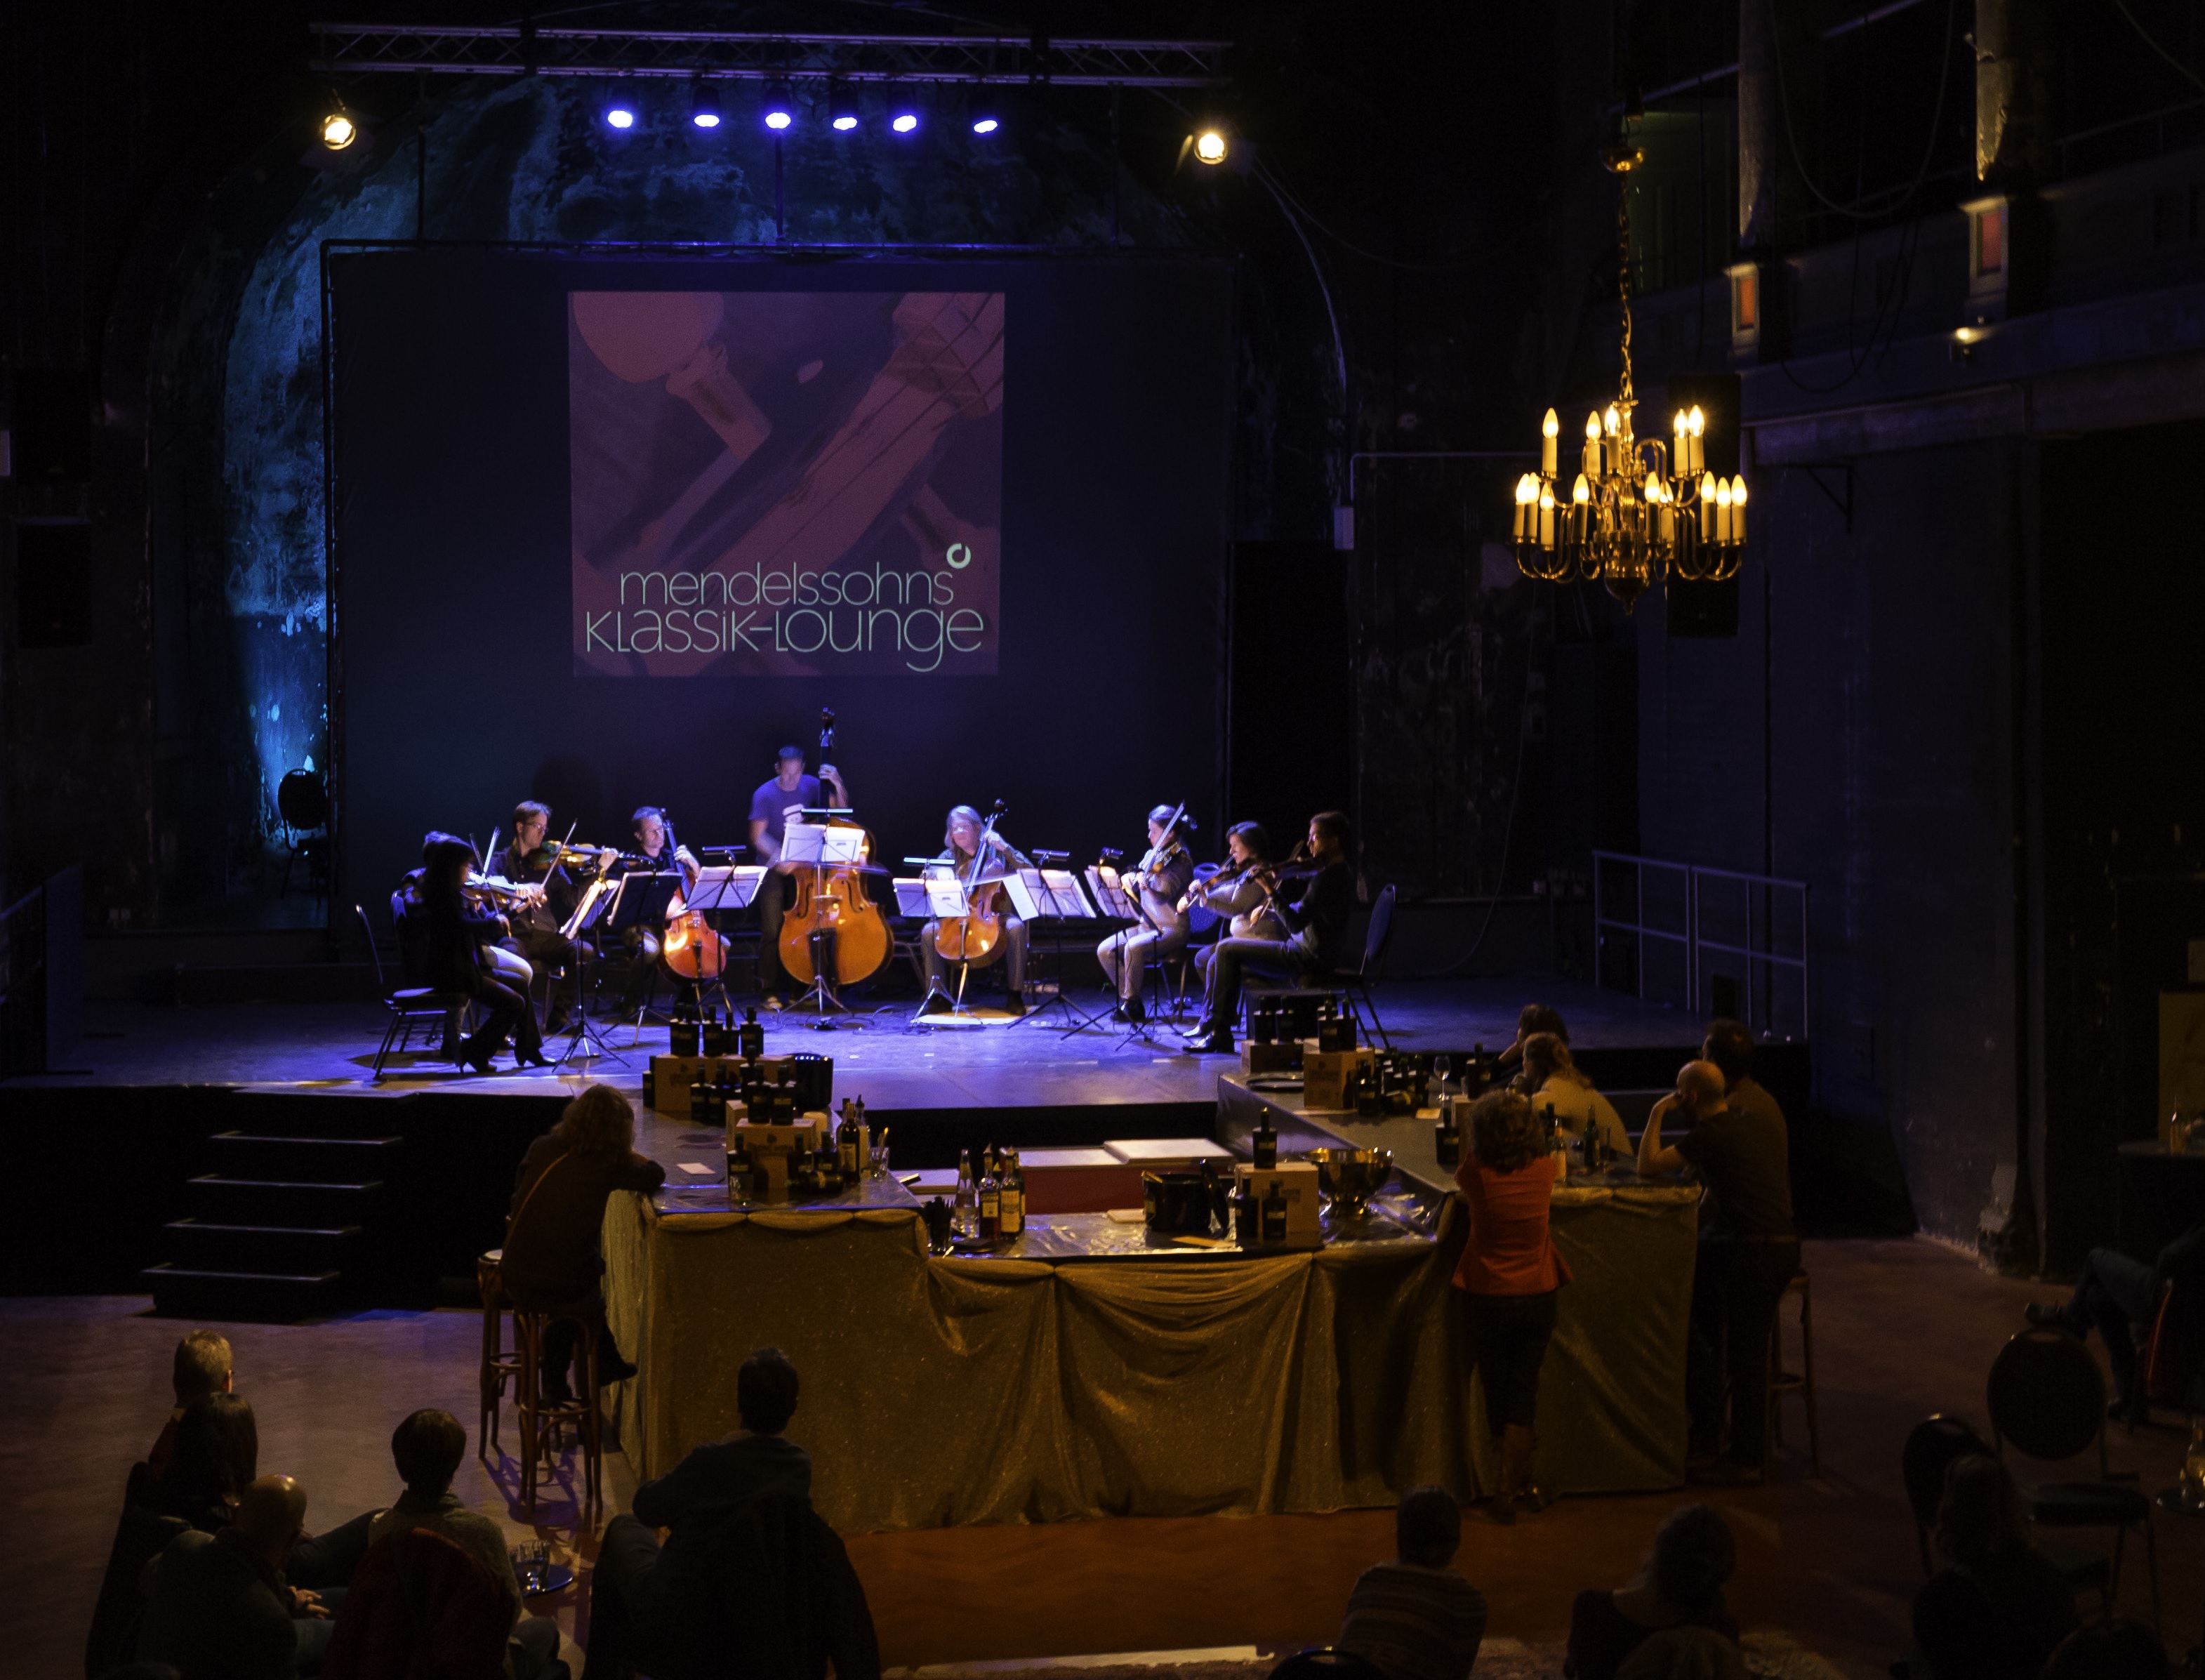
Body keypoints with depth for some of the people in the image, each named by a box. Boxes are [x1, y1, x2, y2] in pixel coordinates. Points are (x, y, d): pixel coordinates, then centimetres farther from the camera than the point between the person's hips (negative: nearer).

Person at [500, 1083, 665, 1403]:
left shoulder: (543, 1148, 0)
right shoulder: (608, 1167, -11)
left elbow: (518, 1194, 12)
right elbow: (656, 1175, -2)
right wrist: (625, 1155, 13)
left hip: (517, 1280, 4)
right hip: (563, 1288, -4)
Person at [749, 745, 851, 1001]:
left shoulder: (810, 786, 1)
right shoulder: (765, 795, -9)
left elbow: (842, 809, 7)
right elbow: (758, 836, -12)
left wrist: (838, 785, -12)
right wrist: (779, 858, -28)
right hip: (774, 869, -3)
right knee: (773, 931, -8)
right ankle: (769, 992, -1)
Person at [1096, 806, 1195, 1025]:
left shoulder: (1180, 862, -12)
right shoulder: (1152, 856, 11)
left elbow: (1163, 897, -25)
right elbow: (1133, 880, 14)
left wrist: (1146, 887, -45)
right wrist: (1128, 880, -10)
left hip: (1171, 930, -8)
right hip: (1146, 924, 8)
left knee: (1133, 948, -33)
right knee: (1105, 950, -10)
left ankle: (1131, 1003, -17)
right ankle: (1129, 998, 1)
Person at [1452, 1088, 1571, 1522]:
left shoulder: (1476, 1175, -17)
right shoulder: (1544, 1169, -8)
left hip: (1488, 1299, -2)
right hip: (1537, 1295, 2)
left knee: (1497, 1393, 13)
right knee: (1523, 1393, 9)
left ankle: (1522, 1482, 21)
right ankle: (1514, 1487, 8)